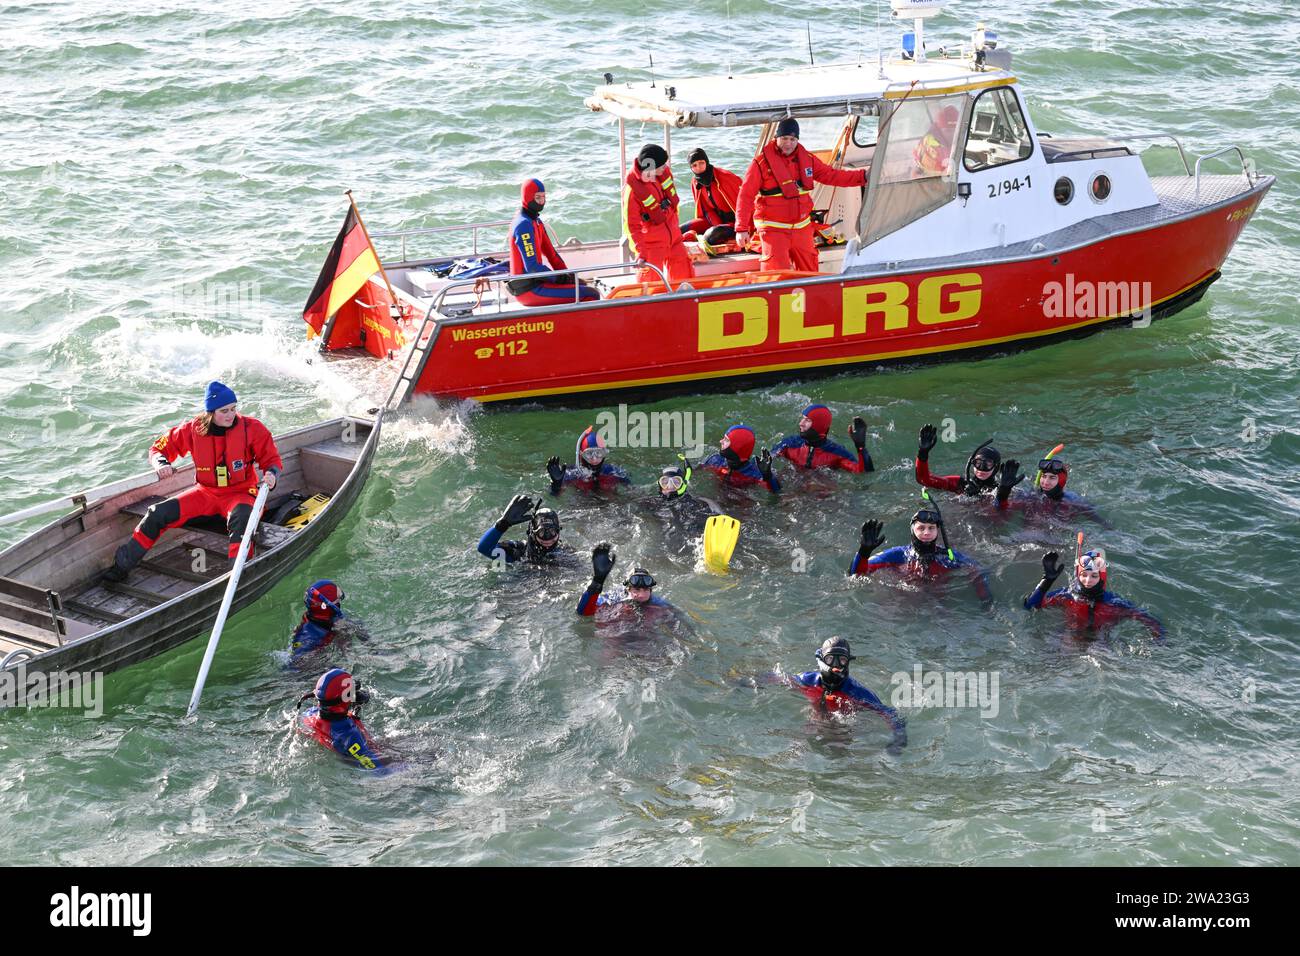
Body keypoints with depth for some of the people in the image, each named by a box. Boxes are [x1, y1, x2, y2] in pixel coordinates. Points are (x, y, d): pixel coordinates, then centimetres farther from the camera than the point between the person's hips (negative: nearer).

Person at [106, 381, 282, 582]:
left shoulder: (251, 428, -11)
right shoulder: (193, 429, -5)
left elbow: (272, 459, -3)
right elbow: (160, 447, 7)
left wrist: (271, 473, -26)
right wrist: (161, 463, -15)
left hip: (240, 493, -3)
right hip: (205, 492, 3)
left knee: (241, 517, -40)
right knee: (158, 513, -9)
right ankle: (122, 566, 2)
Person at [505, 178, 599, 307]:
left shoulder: (536, 221, 15)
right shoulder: (524, 225, -17)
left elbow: (551, 253, 18)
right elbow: (532, 267, -22)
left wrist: (567, 275, 5)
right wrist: (561, 279, -11)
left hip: (534, 281, 11)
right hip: (529, 290, -11)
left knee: (581, 285, 28)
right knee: (591, 295, -18)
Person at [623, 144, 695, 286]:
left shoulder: (663, 171, -8)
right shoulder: (632, 188, -28)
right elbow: (631, 224, -24)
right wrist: (640, 250, -30)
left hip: (672, 235, 7)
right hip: (651, 242, -7)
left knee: (684, 272, 14)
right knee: (651, 279, -4)